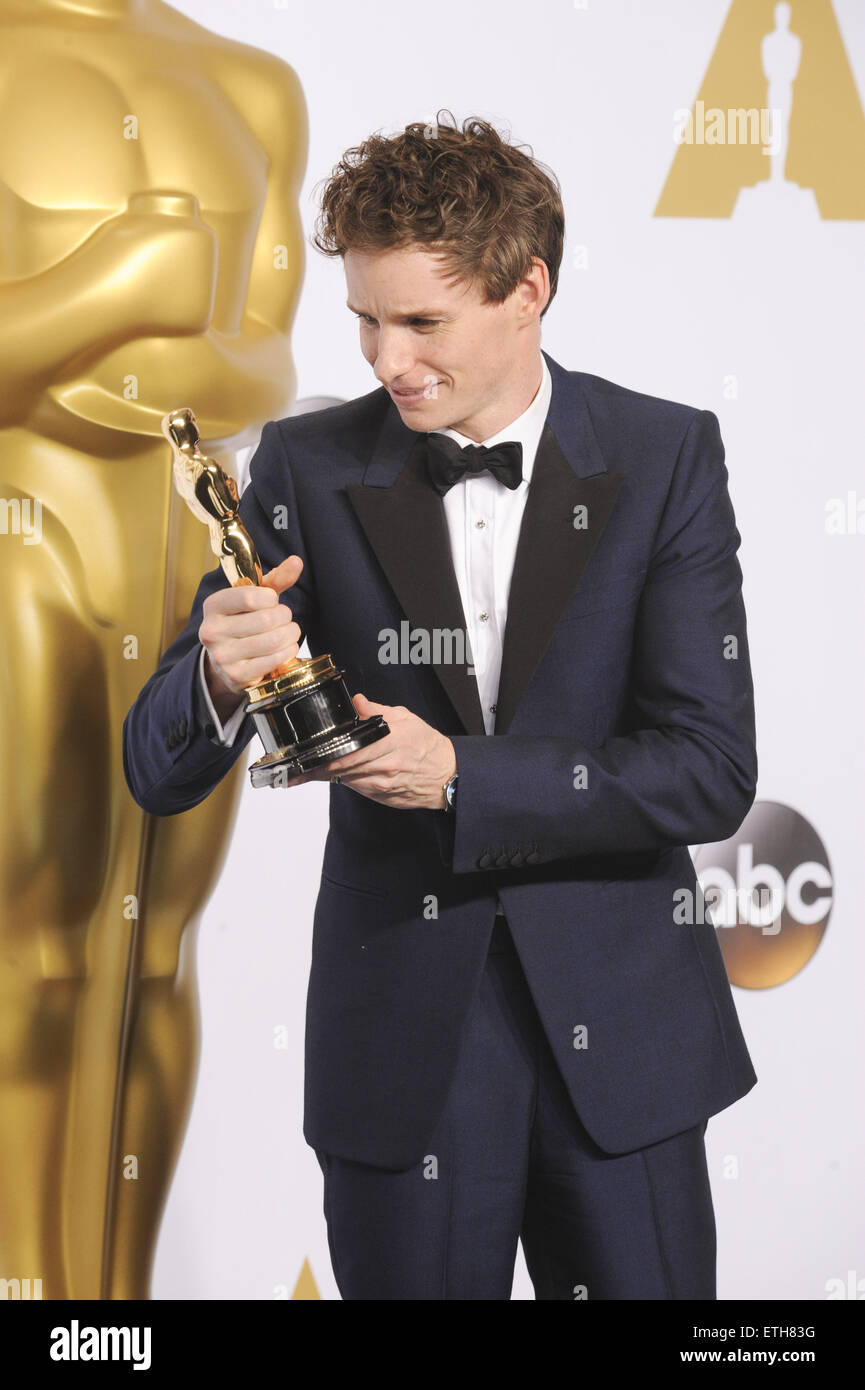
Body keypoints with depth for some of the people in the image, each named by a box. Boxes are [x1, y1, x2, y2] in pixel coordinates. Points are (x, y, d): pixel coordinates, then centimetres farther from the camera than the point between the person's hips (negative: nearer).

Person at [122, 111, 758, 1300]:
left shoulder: (666, 458, -5)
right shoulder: (310, 468, -3)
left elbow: (713, 771, -10)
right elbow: (159, 776, -3)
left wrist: (462, 775, -19)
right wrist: (219, 680, -26)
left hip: (619, 1035, 0)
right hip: (402, 1042, 0)